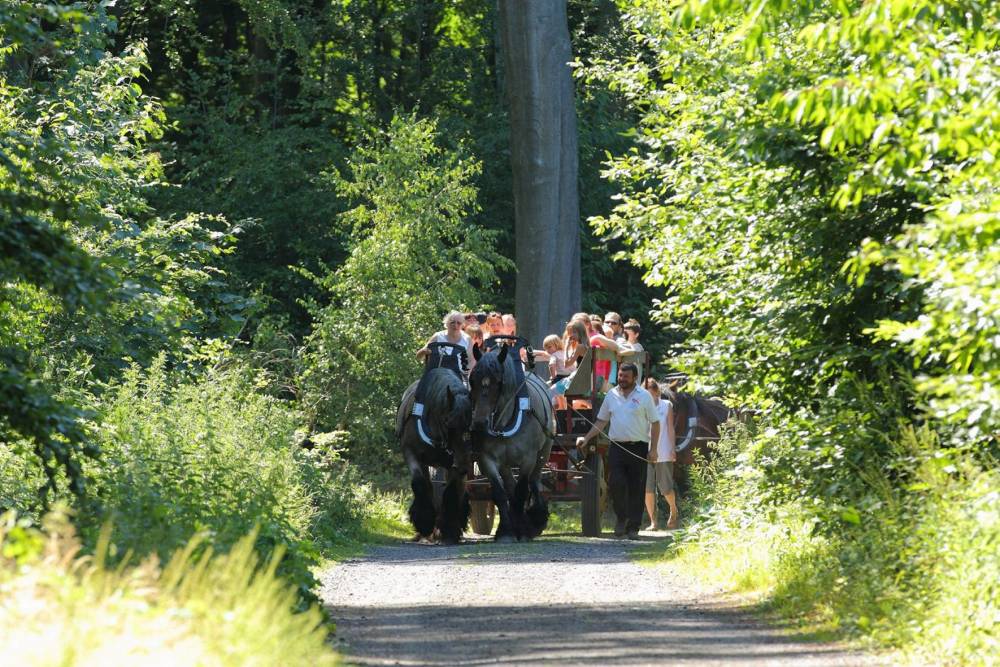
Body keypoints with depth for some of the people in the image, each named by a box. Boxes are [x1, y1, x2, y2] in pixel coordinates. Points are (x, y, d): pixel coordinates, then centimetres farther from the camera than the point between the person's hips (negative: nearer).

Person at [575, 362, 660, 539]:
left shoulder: (644, 396, -1)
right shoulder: (611, 395, 9)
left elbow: (655, 423, 1)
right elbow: (601, 422, 16)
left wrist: (654, 449, -6)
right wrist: (586, 439, 5)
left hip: (638, 448, -2)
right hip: (617, 447, 2)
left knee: (636, 489, 0)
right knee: (616, 483, -11)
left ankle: (633, 527, 5)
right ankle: (621, 517, 10)